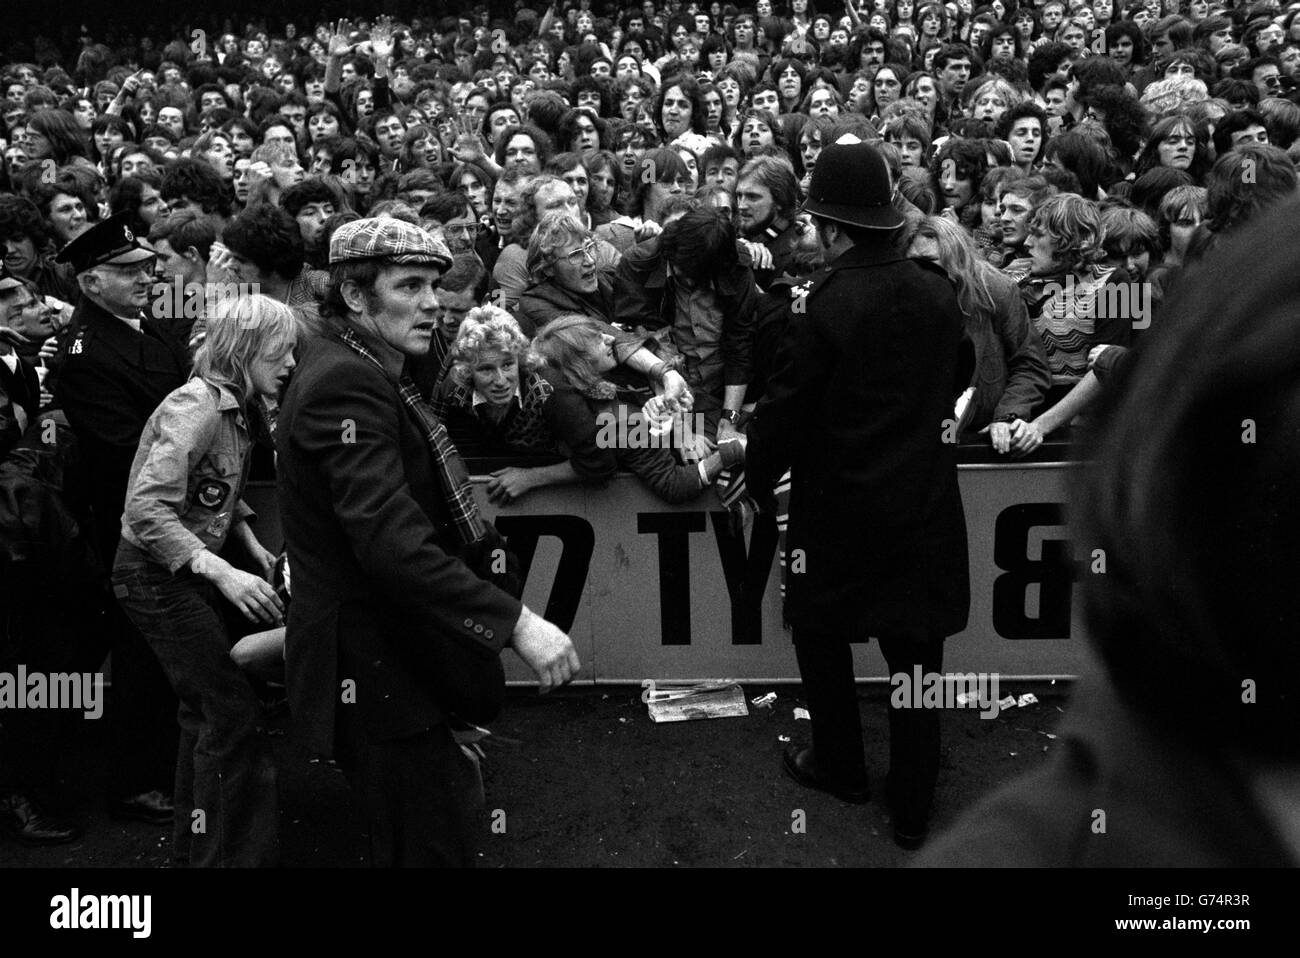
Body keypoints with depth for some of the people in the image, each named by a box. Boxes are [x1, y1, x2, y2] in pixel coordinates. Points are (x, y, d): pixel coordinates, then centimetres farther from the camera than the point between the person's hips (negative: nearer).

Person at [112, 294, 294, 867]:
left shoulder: (233, 407, 5)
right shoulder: (197, 406, -23)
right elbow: (147, 508, -31)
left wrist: (255, 549, 2)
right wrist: (222, 573, -37)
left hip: (190, 571, 10)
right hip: (156, 575, -10)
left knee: (205, 707, 19)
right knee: (235, 711, -9)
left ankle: (193, 840, 36)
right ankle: (228, 857, 2)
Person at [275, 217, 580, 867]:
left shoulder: (362, 374, 14)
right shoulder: (345, 382, -19)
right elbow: (389, 538, -30)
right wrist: (516, 623, -31)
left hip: (396, 655, 10)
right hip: (375, 670, -10)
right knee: (435, 845, -6)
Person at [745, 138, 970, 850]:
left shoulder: (825, 304, -17)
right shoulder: (936, 291, -3)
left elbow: (785, 408, -12)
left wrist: (757, 479, 4)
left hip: (840, 507, -4)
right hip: (925, 504, 4)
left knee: (820, 631, 19)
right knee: (914, 653, 11)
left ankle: (840, 765, 32)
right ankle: (912, 807, 20)